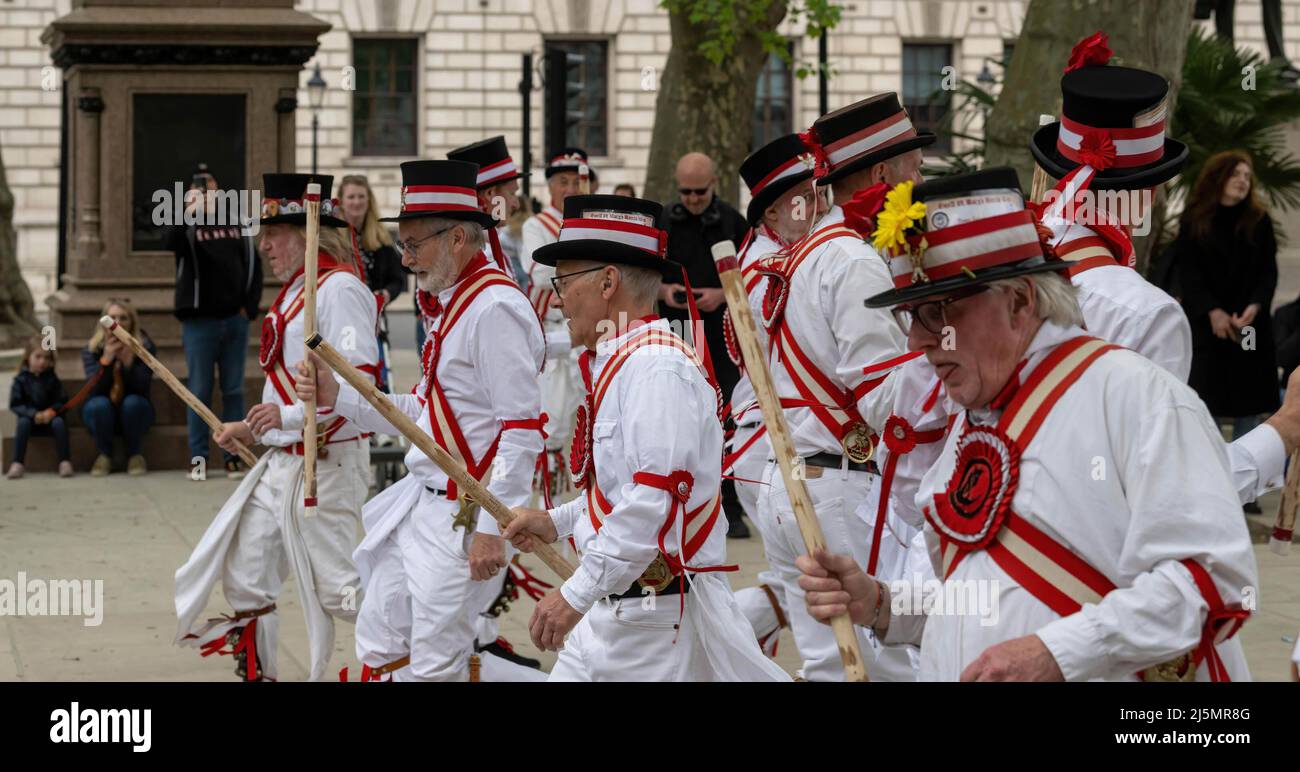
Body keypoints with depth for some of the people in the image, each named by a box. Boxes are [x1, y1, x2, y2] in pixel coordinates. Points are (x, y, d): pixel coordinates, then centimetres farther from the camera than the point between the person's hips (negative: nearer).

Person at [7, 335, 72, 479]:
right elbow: (15, 405, -6)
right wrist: (33, 414, -21)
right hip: (30, 418, 0)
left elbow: (62, 401, 1)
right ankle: (17, 464, -33)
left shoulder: (52, 379, 3)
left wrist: (51, 411, -20)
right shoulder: (21, 380, -1)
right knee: (23, 422, -33)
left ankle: (65, 462, -28)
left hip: (50, 417, 0)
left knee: (59, 422, -31)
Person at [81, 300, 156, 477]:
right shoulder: (91, 350, -10)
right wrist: (106, 359, -34)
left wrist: (128, 362, -36)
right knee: (99, 404, -32)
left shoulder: (145, 347, -12)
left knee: (132, 402, -33)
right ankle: (104, 455, -10)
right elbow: (94, 390, -21)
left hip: (134, 413, 0)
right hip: (103, 414, 0)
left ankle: (136, 455, -11)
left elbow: (143, 389, -20)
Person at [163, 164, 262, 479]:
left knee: (233, 390, 7)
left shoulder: (235, 226, 10)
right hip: (199, 321, -3)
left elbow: (253, 265, 12)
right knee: (199, 391, 1)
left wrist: (250, 306, 4)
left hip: (235, 320, 3)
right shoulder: (187, 227, 0)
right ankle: (199, 458, 5)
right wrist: (190, 212, -35)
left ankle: (234, 456, 12)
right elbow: (169, 240, -23)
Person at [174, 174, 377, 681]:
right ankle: (257, 673, 24)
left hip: (325, 461, -10)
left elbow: (362, 379, -26)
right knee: (244, 572, 13)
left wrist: (291, 416, -33)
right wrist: (252, 429, 22)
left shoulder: (339, 288, -16)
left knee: (335, 587, -6)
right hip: (283, 459, 10)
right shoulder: (297, 291, 15)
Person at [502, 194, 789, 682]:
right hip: (606, 616, 10)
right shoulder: (618, 364, 15)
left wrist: (576, 594, -25)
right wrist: (556, 522, 21)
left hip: (657, 619, -10)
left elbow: (658, 499, -26)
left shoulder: (656, 367, -18)